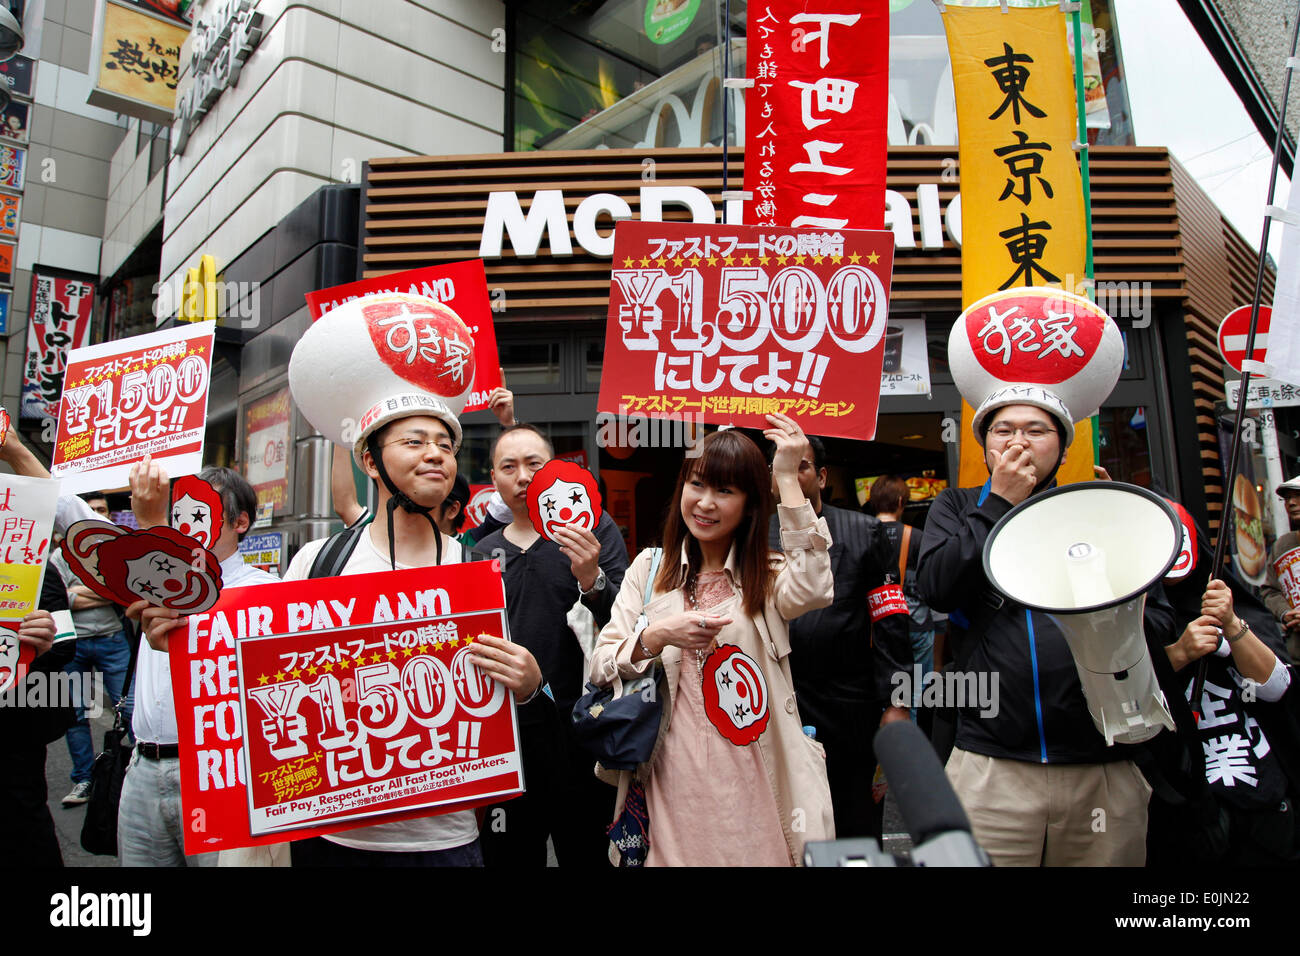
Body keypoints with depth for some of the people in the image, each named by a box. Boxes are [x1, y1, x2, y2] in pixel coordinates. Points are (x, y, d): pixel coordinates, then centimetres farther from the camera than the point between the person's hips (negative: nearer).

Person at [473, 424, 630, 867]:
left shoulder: (592, 528, -1)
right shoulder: (483, 552, 11)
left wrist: (592, 580, -27)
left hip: (577, 731, -3)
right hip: (504, 733, 4)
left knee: (588, 853, 6)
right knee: (507, 854, 14)